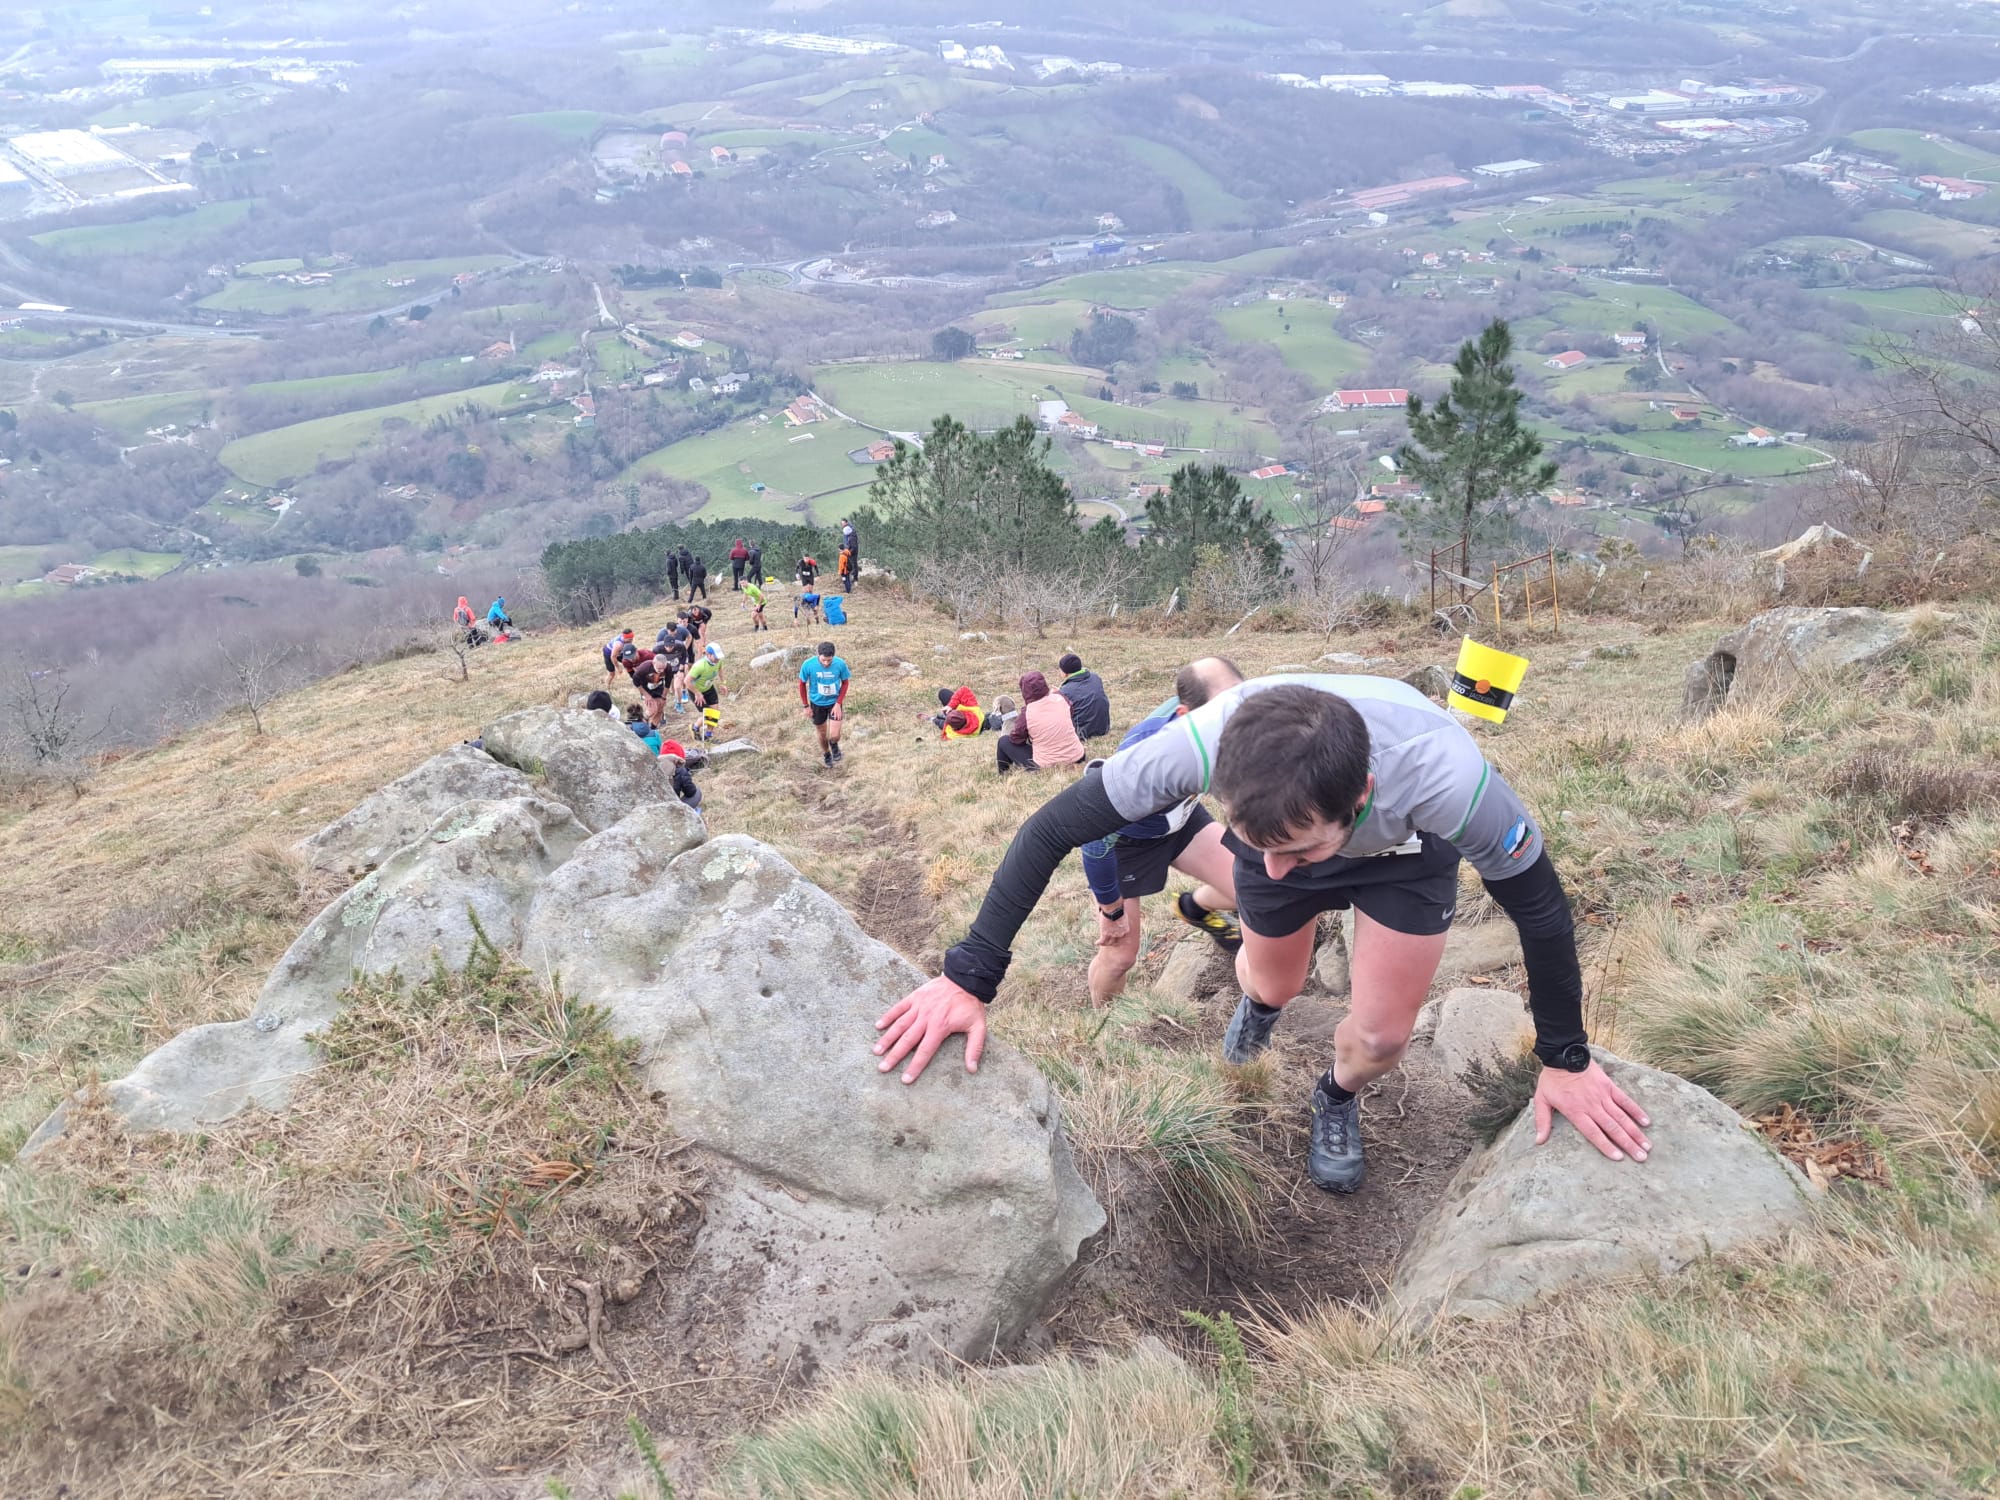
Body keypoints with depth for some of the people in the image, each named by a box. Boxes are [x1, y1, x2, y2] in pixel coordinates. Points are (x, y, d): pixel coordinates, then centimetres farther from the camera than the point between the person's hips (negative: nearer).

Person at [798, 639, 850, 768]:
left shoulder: (840, 664, -25)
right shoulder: (808, 665, -26)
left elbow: (845, 682, -7)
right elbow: (802, 684, -8)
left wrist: (838, 703, -12)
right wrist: (806, 706, -4)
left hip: (834, 702, 0)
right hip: (817, 704, 0)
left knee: (834, 736, -7)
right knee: (822, 734, 16)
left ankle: (834, 745, 30)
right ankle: (826, 755, 46)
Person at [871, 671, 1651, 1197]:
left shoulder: (1446, 774, -46)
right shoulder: (1206, 741, -44)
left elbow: (1538, 903, -27)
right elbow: (1051, 829, -32)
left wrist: (1566, 1060, -15)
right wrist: (966, 979, -34)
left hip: (1406, 847, -1)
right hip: (1282, 815, 2)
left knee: (1378, 1035, -9)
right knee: (1273, 984, 19)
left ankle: (1338, 1097, 28)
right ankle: (1259, 998, 58)